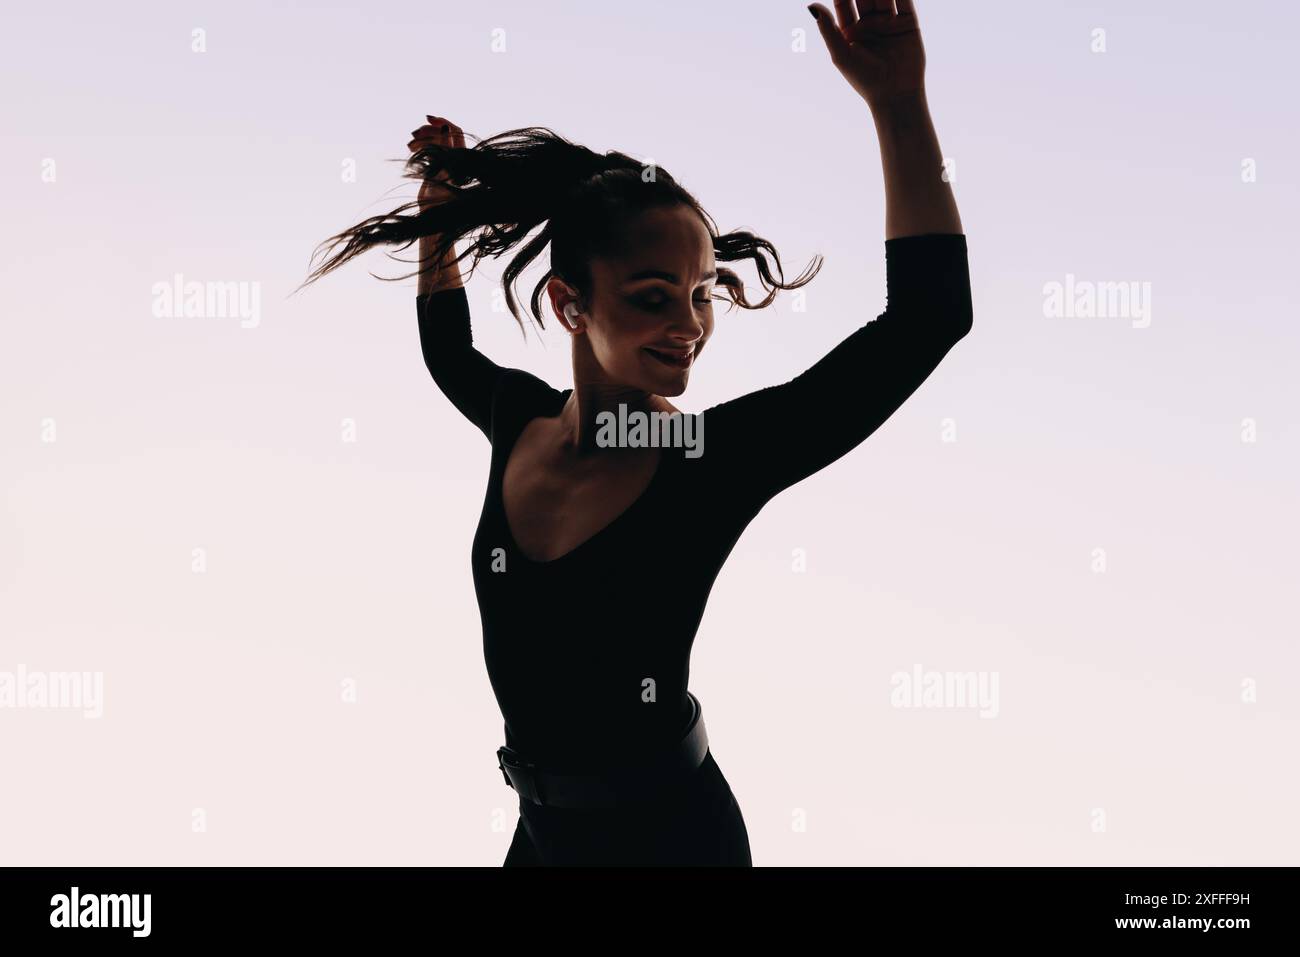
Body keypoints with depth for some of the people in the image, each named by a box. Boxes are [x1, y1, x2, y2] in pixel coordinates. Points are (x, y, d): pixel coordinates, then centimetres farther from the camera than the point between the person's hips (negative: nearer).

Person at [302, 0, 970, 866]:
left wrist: (899, 104, -33)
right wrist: (442, 204, 9)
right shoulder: (519, 418, -5)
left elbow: (927, 318, -27)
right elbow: (448, 350, 21)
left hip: (667, 831, -5)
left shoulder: (720, 457, -20)